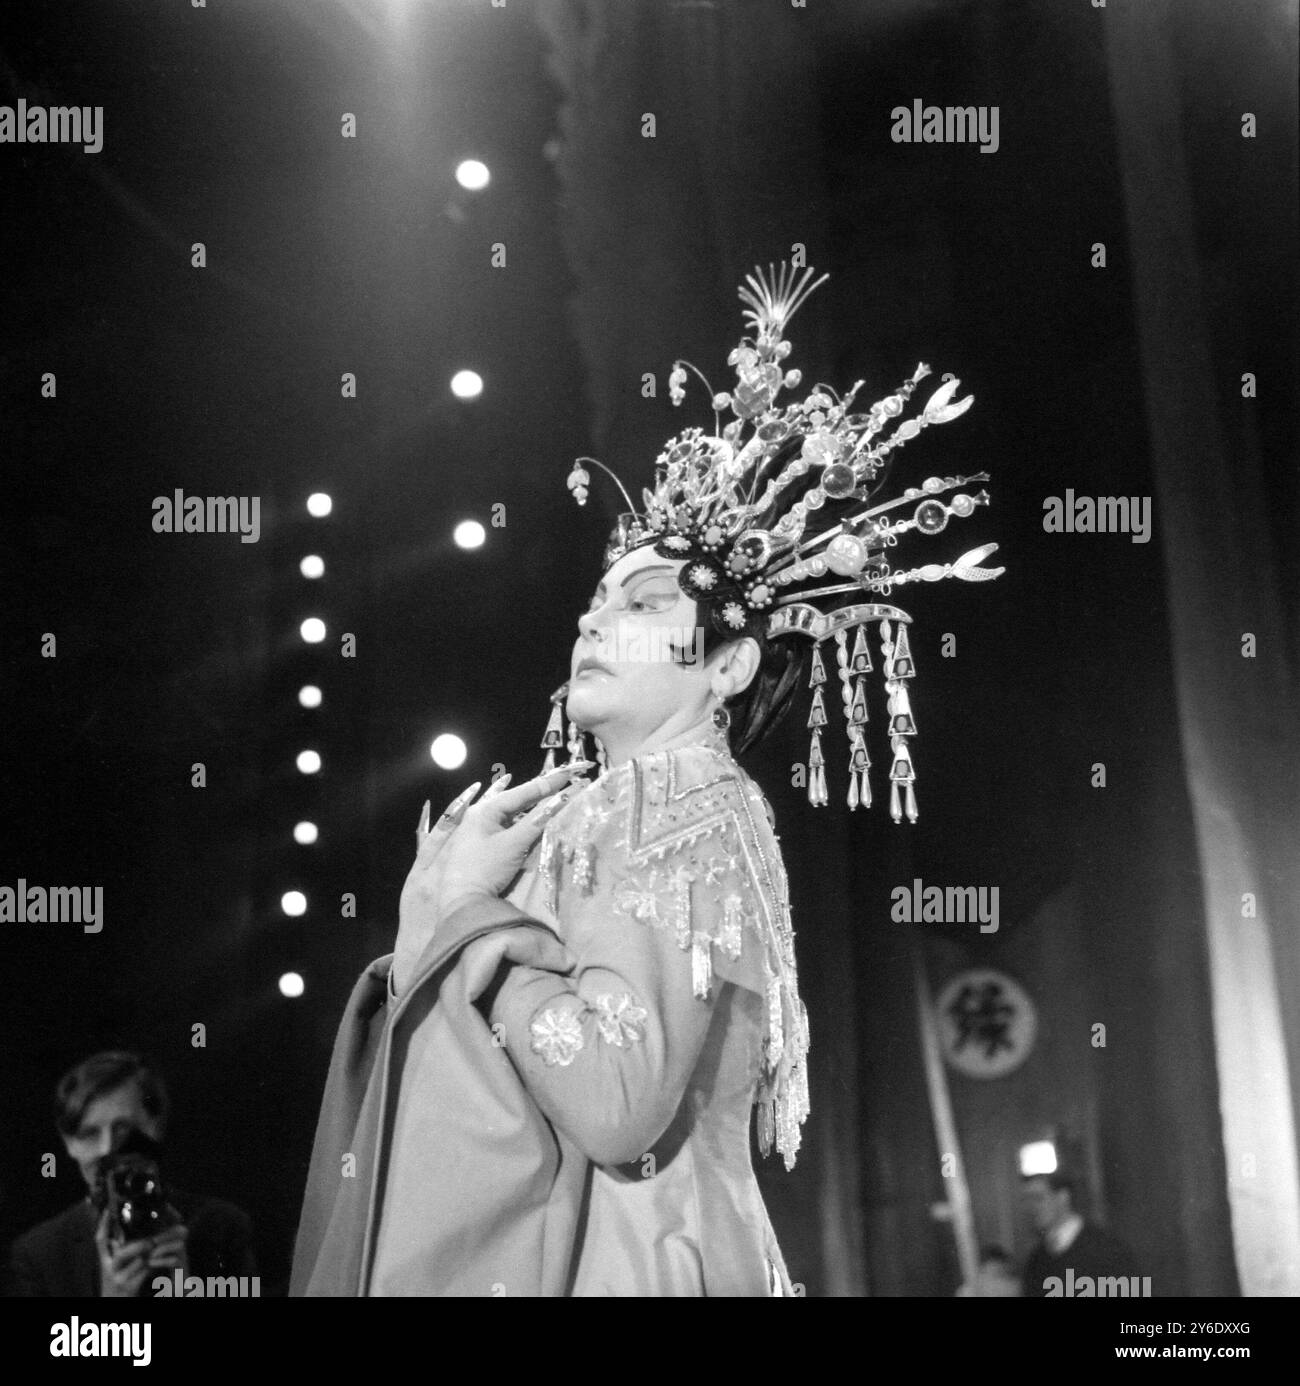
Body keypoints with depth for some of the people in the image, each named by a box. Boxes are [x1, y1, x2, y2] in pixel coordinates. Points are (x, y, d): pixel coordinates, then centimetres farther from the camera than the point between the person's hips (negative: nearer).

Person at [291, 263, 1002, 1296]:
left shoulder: (690, 812, -11)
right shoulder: (601, 815, 14)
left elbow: (621, 1108, -25)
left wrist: (471, 911, -14)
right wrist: (455, 896, 3)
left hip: (611, 1257, -8)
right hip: (517, 1244, 8)